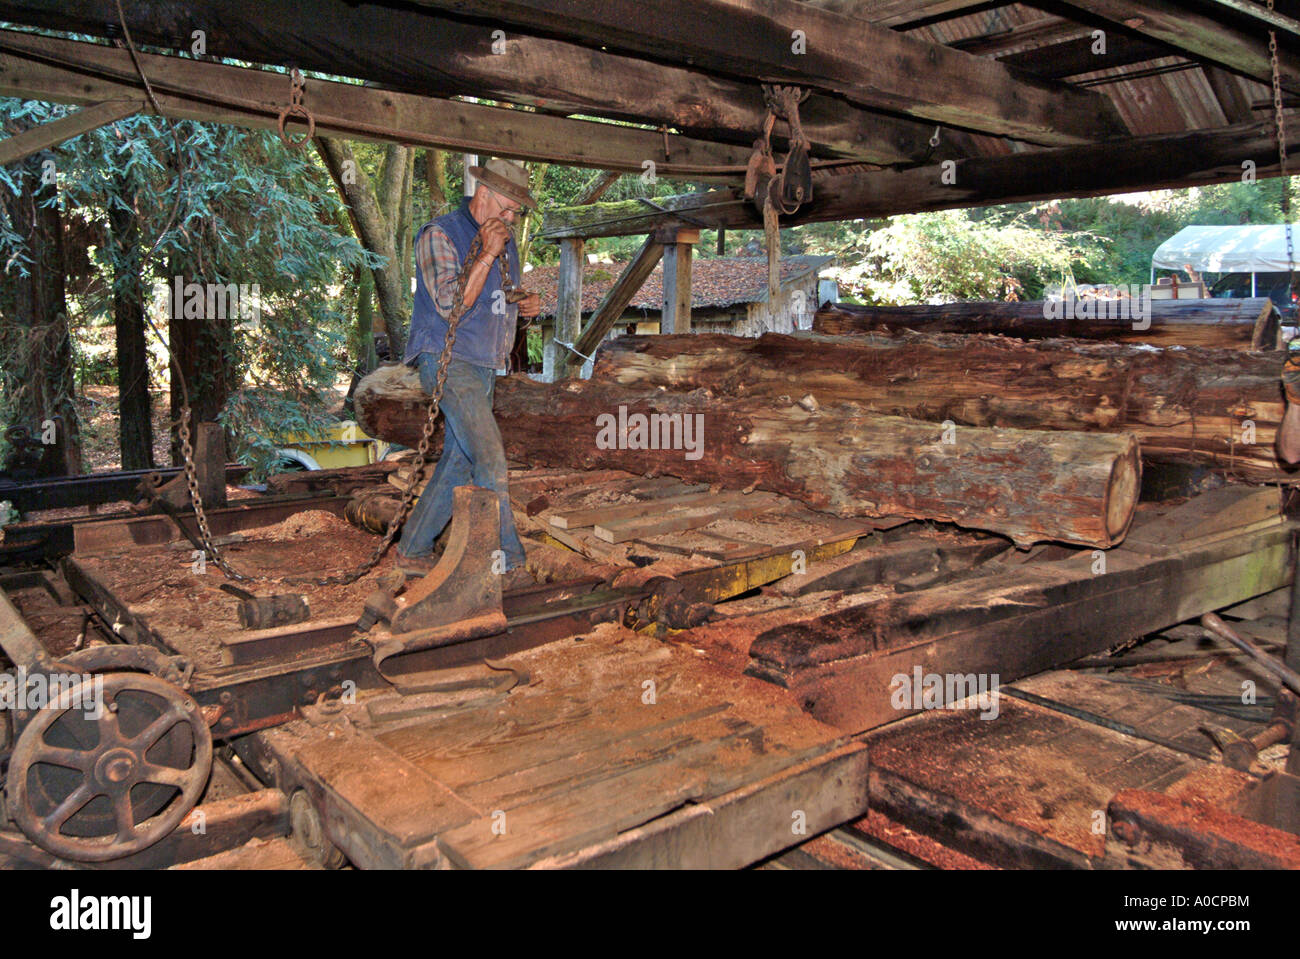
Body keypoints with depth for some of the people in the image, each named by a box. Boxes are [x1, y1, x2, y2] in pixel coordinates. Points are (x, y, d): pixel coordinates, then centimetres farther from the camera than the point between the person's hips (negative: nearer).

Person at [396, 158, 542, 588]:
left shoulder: (505, 241, 16)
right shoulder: (439, 235, -8)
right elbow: (450, 303, -20)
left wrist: (524, 307, 4)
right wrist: (487, 254, -20)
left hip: (483, 367, 9)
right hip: (448, 361, -9)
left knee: (457, 464, 11)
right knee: (490, 459, -17)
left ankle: (413, 550, 22)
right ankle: (505, 562, -13)